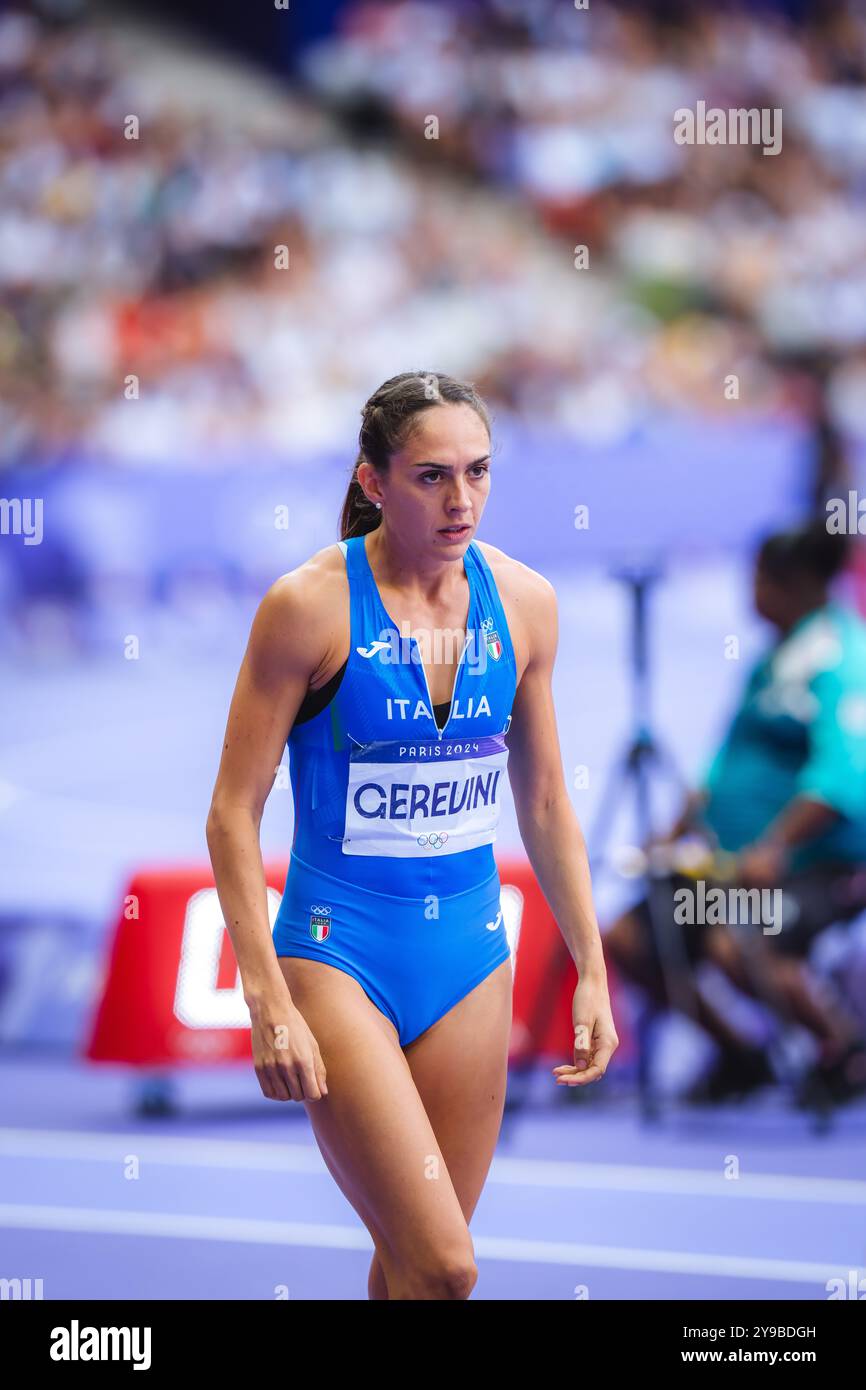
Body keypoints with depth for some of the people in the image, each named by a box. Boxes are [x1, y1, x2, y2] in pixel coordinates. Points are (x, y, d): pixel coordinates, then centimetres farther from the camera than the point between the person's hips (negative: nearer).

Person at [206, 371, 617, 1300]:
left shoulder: (522, 601, 2)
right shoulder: (312, 604, -12)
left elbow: (545, 805, 13)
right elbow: (234, 812, -9)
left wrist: (591, 969, 11)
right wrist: (268, 1003, -15)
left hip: (469, 956, 5)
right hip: (339, 950, -5)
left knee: (415, 1262, 10)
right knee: (441, 1267, -16)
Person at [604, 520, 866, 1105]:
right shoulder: (775, 658, 16)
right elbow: (729, 767, 24)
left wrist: (774, 848, -33)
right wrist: (678, 831, 13)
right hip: (734, 861, 10)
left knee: (736, 946, -35)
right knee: (625, 941, 2)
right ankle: (740, 1057, 16)